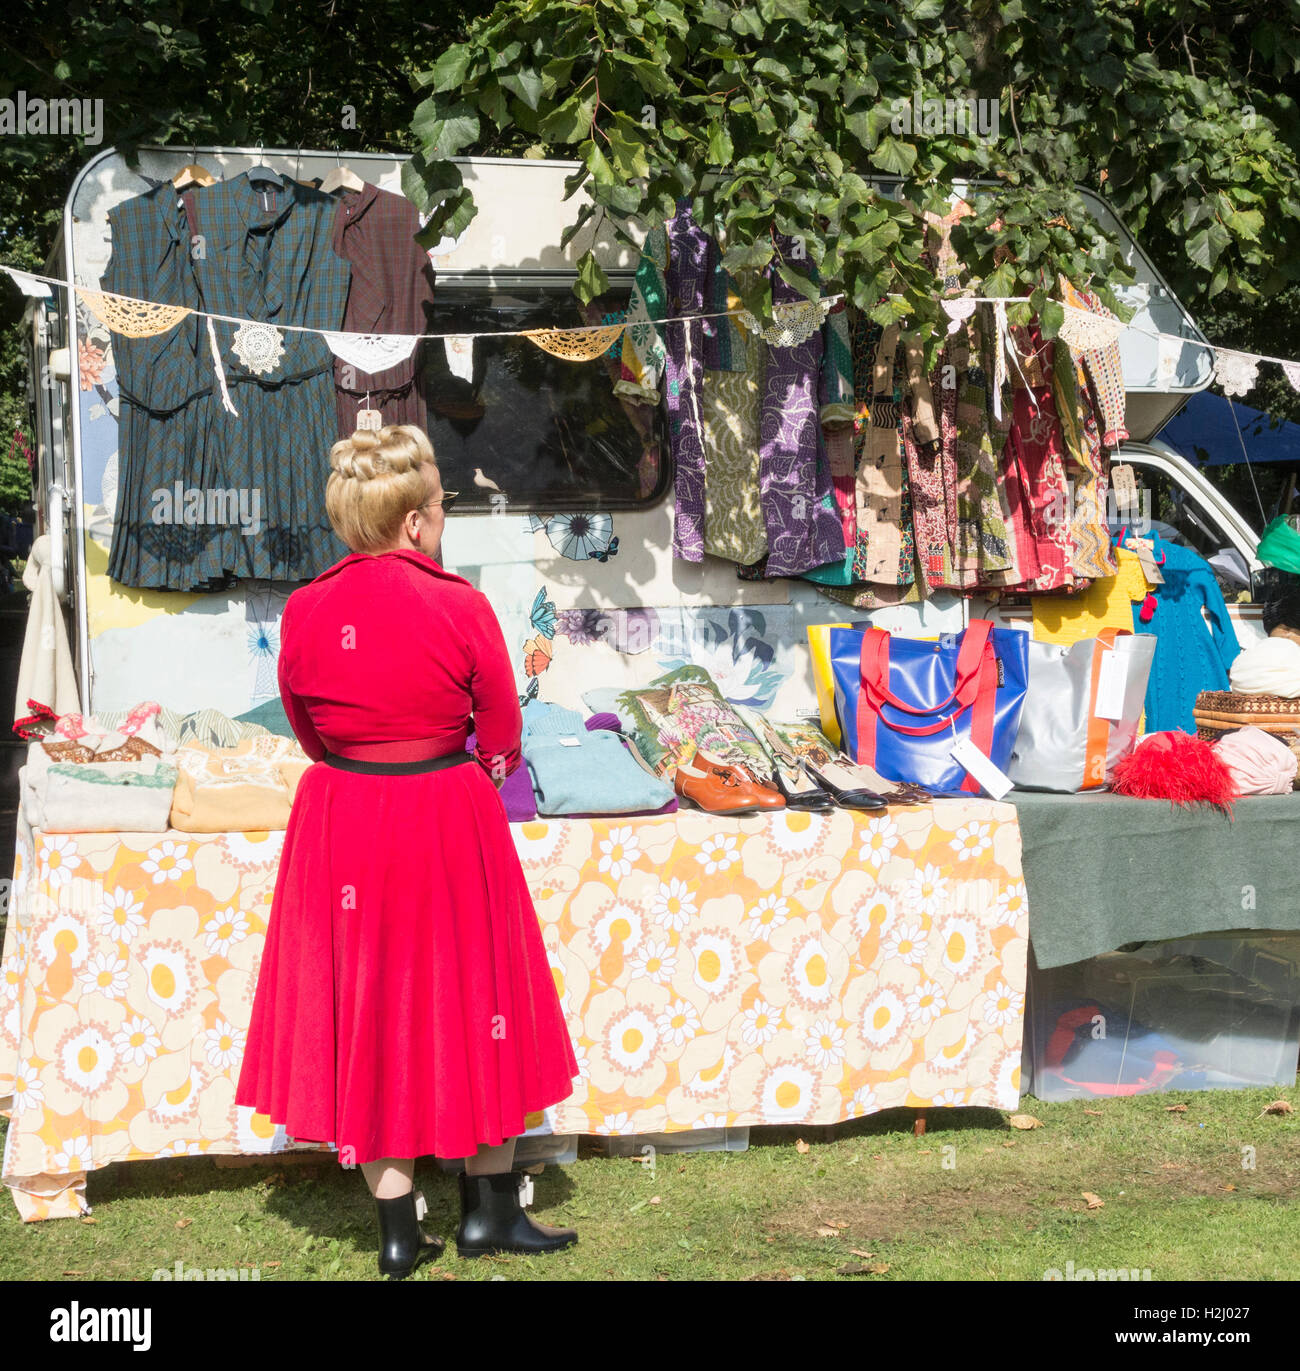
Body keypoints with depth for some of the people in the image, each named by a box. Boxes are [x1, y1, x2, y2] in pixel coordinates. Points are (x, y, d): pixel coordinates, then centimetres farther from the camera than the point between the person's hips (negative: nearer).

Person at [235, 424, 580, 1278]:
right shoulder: (463, 609, -12)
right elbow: (503, 747, -3)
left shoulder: (304, 614, -4)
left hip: (340, 831, 3)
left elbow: (312, 735, 7)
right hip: (450, 827, -3)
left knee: (366, 1015, 11)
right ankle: (489, 1212, 22)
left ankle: (398, 1234, 16)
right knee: (473, 1002, 13)